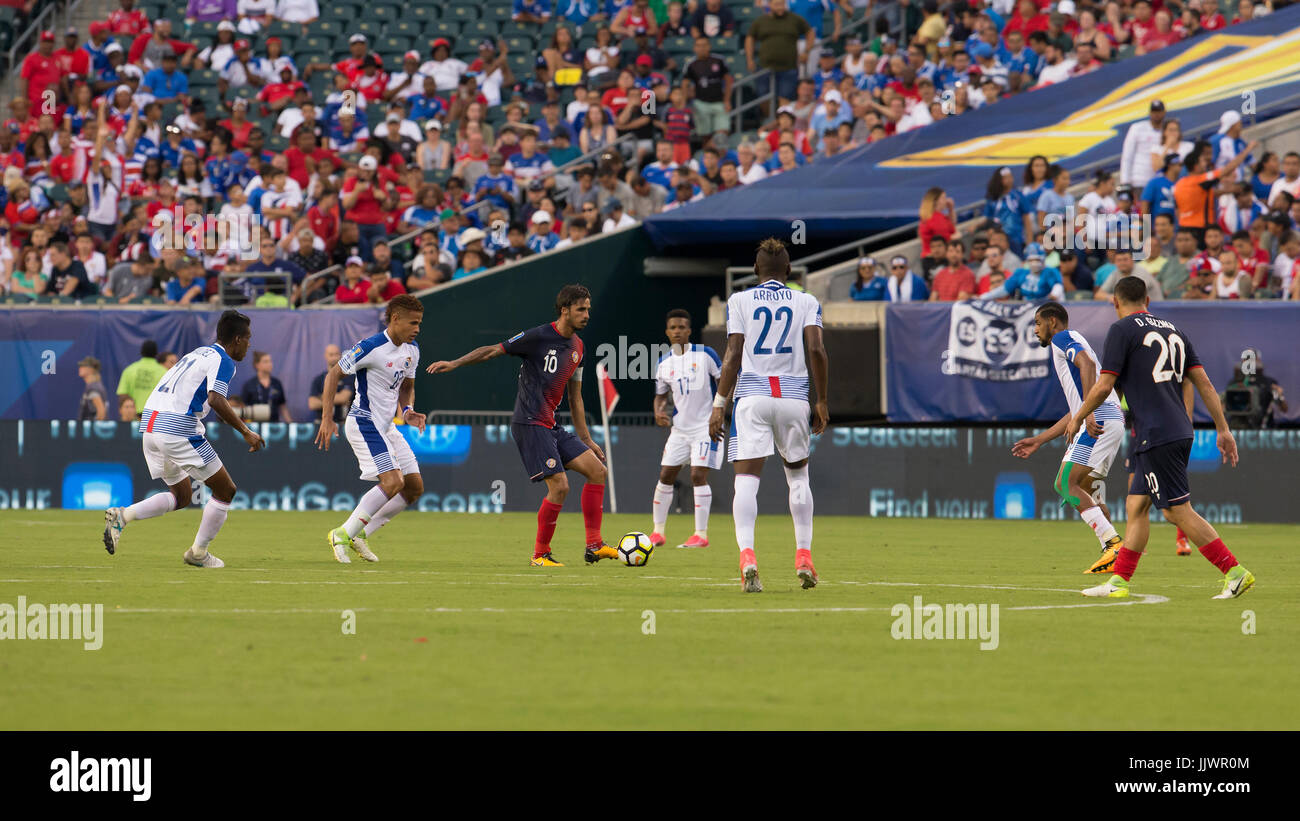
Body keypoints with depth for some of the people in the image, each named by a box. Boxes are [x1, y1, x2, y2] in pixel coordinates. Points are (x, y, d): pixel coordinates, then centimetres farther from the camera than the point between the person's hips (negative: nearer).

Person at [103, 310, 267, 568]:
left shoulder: (199, 353, 22)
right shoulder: (222, 361, -5)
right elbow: (216, 400, -21)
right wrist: (246, 432, -15)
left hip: (150, 423, 9)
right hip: (178, 429, -9)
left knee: (182, 496, 19)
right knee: (225, 491, 6)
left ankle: (122, 516, 0)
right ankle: (198, 553, 10)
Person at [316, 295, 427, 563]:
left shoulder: (412, 350, 7)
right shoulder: (371, 348, -18)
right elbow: (334, 374, -13)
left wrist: (407, 410, 1)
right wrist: (327, 418, -18)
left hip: (387, 427, 9)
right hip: (365, 424, -9)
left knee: (415, 487, 5)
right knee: (393, 482, -21)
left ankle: (360, 534, 12)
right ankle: (343, 534, -12)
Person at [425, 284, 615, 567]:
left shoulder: (577, 347, 13)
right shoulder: (539, 337, -10)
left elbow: (574, 398, 20)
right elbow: (493, 350, -5)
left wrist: (586, 440, 20)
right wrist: (454, 363, -15)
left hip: (551, 426, 8)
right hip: (529, 424, -8)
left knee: (597, 470, 1)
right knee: (559, 485, -16)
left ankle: (594, 546, 5)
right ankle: (540, 554, -2)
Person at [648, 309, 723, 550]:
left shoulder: (705, 354, -8)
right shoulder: (664, 363, 6)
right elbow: (661, 394, 16)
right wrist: (659, 412, -4)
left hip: (706, 425, -5)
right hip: (680, 428, 5)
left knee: (698, 475, -15)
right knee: (666, 475, 3)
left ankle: (701, 534, -10)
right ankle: (658, 531, 15)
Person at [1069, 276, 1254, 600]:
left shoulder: (1122, 330, -4)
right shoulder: (1173, 330, 16)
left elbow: (1104, 386, -8)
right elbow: (1203, 382, 13)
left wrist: (1078, 418, 8)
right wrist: (1223, 430, 14)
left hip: (1156, 436, -8)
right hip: (1180, 432, 8)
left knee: (1179, 511, -8)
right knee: (1136, 505, 13)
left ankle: (1236, 572, -12)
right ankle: (1118, 582, 13)